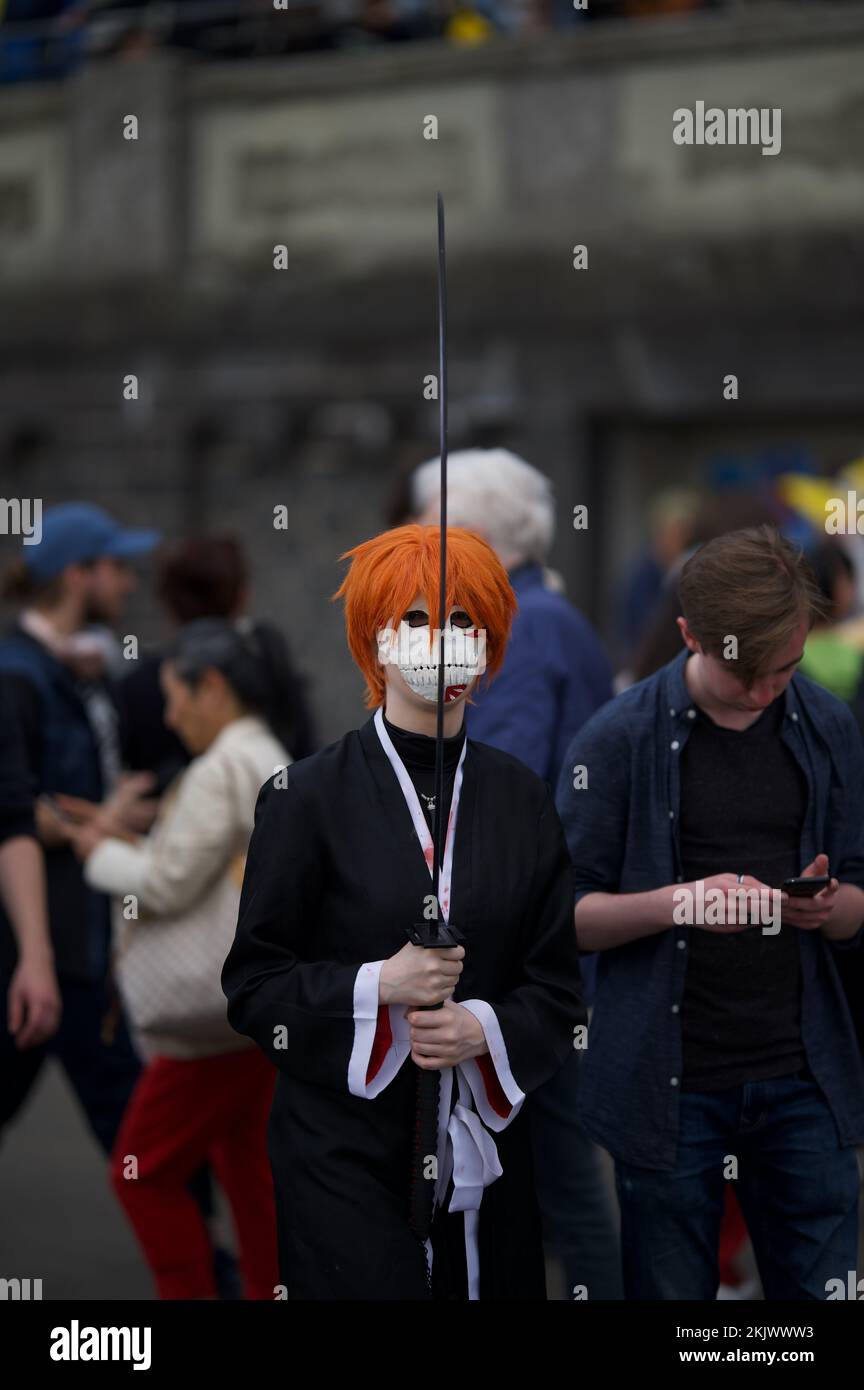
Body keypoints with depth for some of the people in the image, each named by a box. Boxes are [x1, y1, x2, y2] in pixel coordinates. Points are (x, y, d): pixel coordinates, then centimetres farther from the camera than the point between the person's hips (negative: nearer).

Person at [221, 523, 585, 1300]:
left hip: (486, 1145, 4)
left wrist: (486, 1029, -12)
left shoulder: (522, 799, 9)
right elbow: (252, 985, -2)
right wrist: (379, 986, -17)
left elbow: (558, 986, 9)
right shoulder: (311, 797, -2)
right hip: (346, 1152, -3)